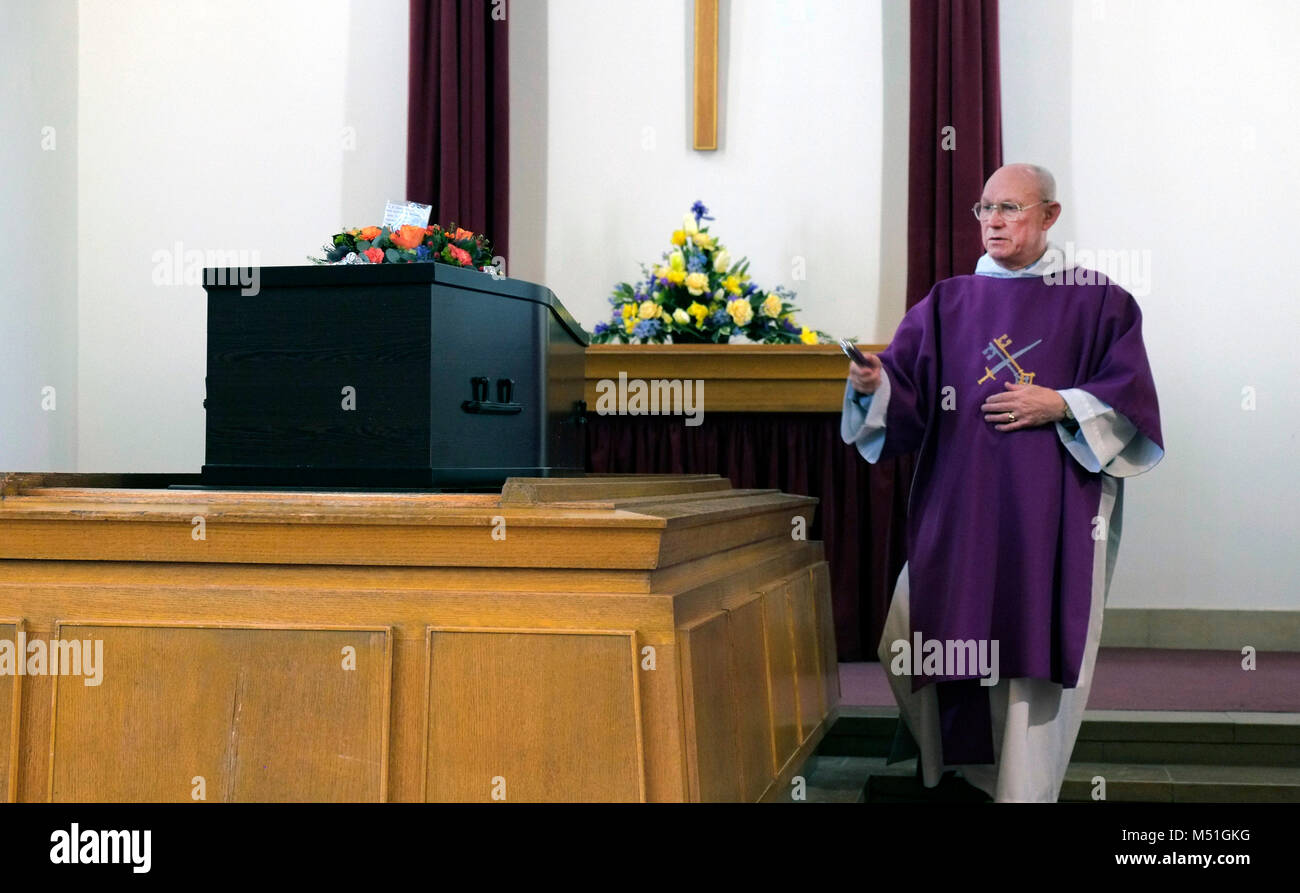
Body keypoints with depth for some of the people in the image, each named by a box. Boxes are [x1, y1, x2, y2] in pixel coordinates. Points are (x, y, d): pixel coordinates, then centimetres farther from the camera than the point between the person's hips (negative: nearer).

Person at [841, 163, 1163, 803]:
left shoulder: (1099, 304, 6)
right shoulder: (947, 304, 12)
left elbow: (1131, 401, 1)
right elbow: (906, 389, 2)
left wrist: (1061, 406, -11)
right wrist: (875, 383, -18)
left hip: (1051, 514, -2)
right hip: (956, 507, 2)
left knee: (1034, 649, -3)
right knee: (933, 646, -2)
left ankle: (1024, 788, 9)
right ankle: (957, 767, 22)